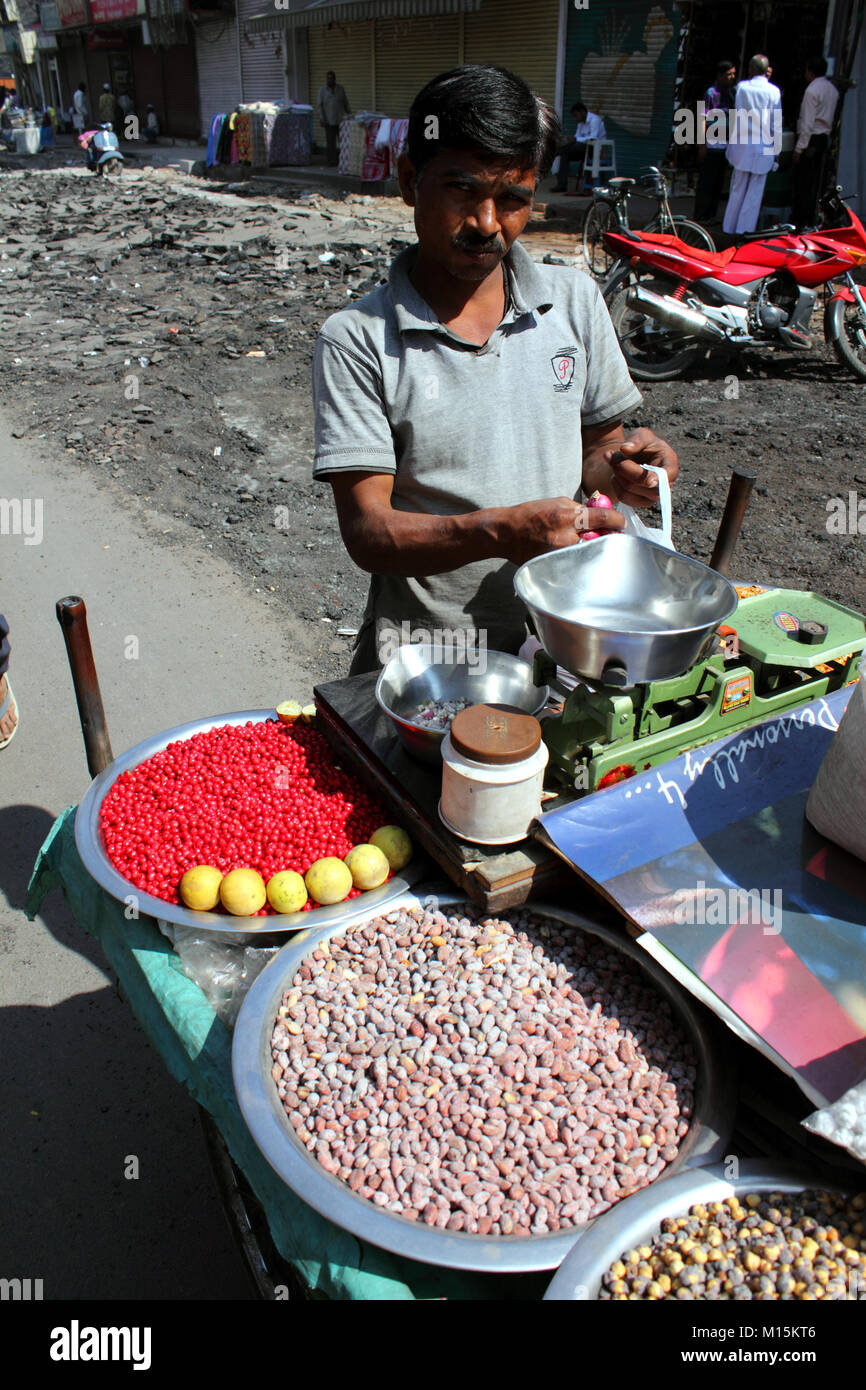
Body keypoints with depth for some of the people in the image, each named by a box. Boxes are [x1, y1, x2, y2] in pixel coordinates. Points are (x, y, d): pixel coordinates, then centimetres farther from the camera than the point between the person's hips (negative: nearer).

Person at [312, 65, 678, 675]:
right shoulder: (357, 340, -6)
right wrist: (500, 531, -27)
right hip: (426, 658, -2)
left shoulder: (575, 300, 8)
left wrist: (621, 469, -7)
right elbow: (367, 533, -11)